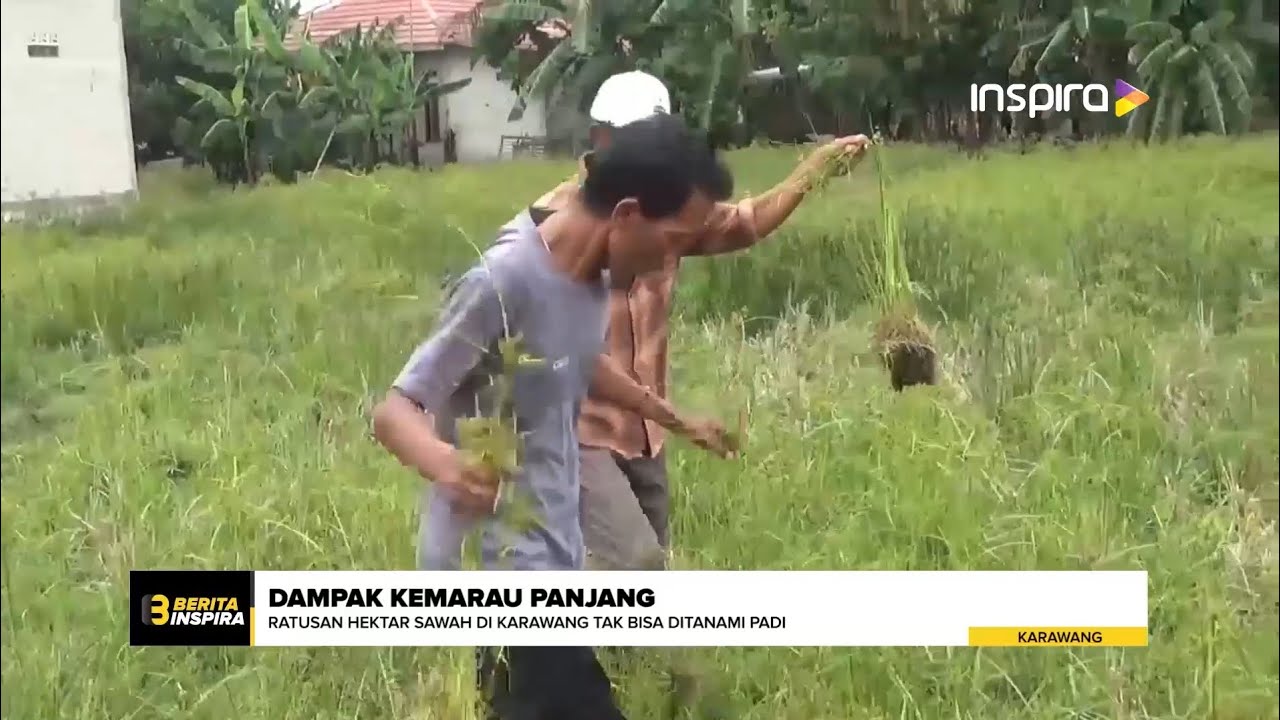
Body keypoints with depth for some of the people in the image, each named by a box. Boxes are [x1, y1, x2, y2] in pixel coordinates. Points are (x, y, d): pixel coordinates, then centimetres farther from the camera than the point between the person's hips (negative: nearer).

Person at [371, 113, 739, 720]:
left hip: (552, 559, 9)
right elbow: (393, 410, -22)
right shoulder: (505, 282, -23)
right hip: (495, 568, -9)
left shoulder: (592, 271, 2)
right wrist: (443, 464, -44)